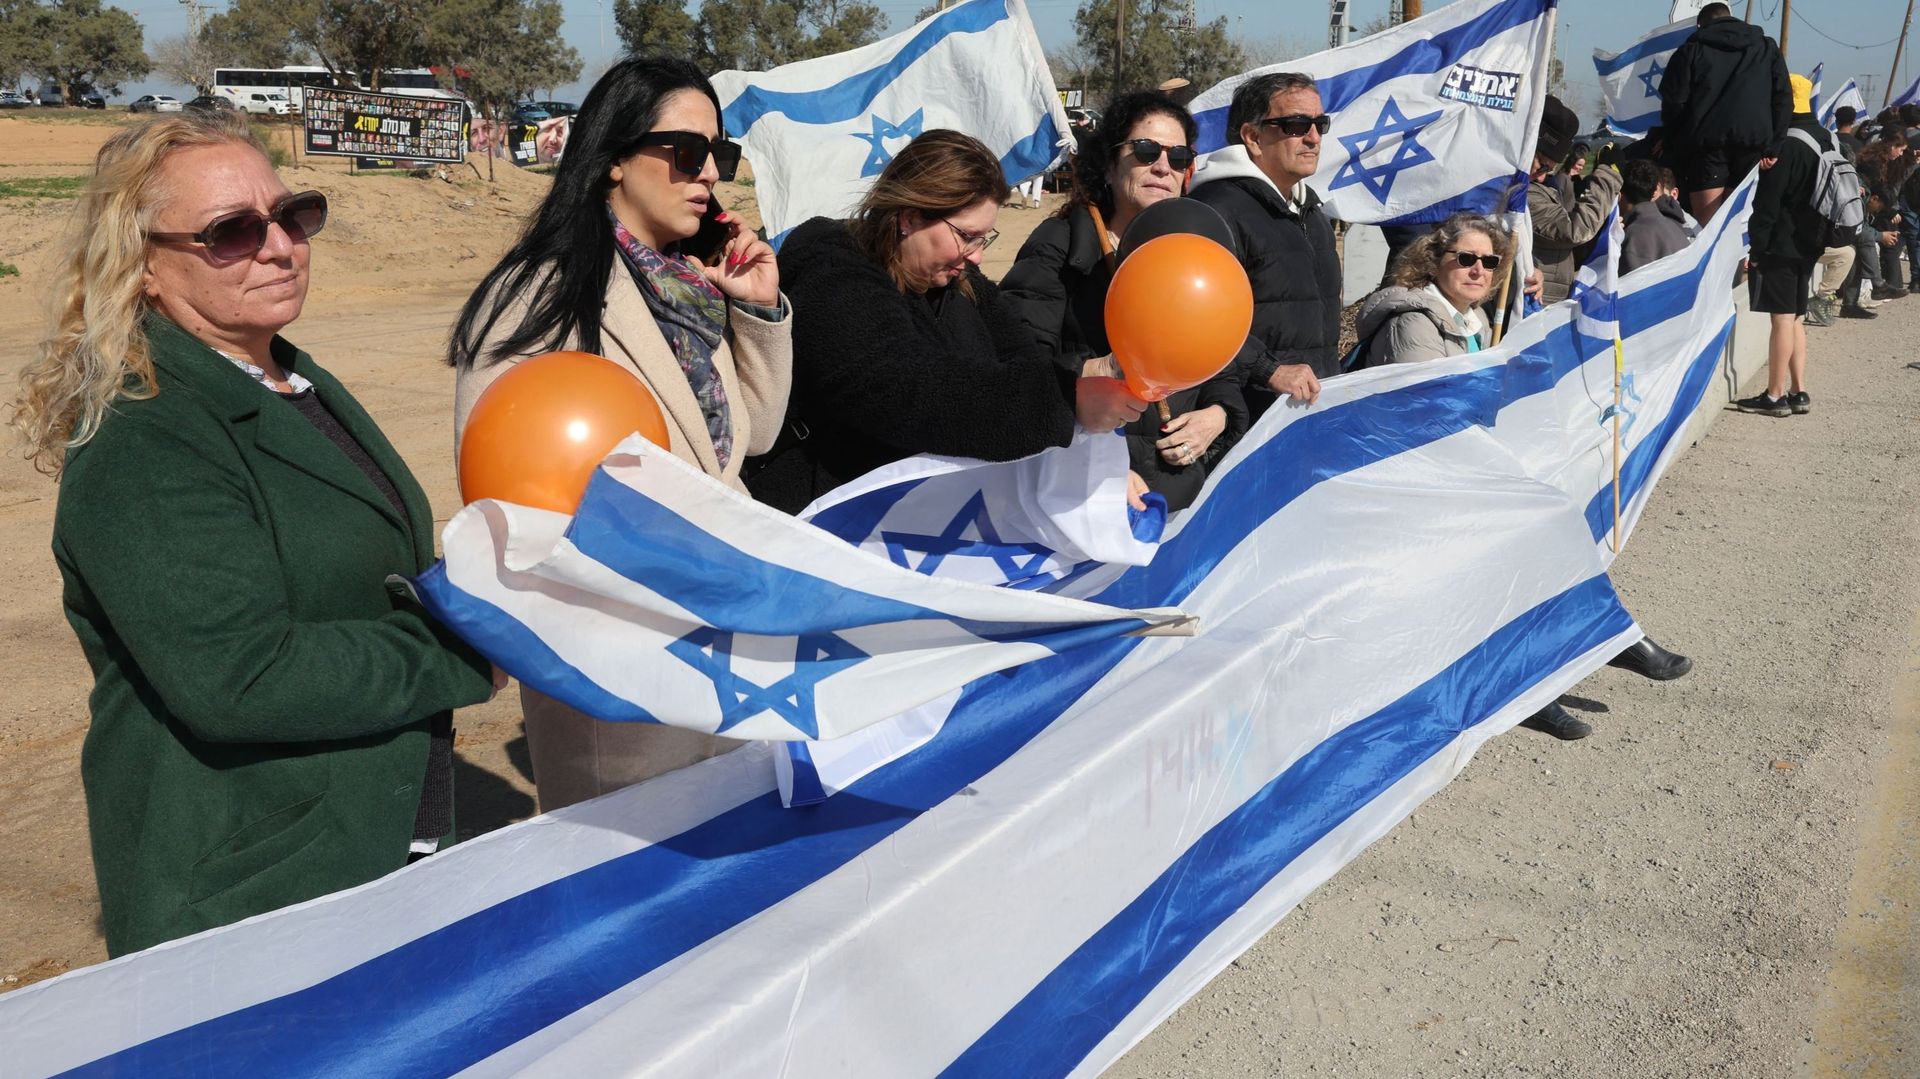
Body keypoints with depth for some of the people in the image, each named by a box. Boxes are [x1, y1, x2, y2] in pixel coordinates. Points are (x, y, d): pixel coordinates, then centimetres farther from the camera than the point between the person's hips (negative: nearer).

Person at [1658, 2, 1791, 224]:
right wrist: (1773, 145, 11)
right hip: (1752, 141, 3)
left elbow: (1673, 101, 1)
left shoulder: (1691, 50, 9)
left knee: (1708, 223, -6)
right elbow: (1783, 98, 12)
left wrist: (1671, 144, 10)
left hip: (1705, 142, -3)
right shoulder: (1768, 48, 18)